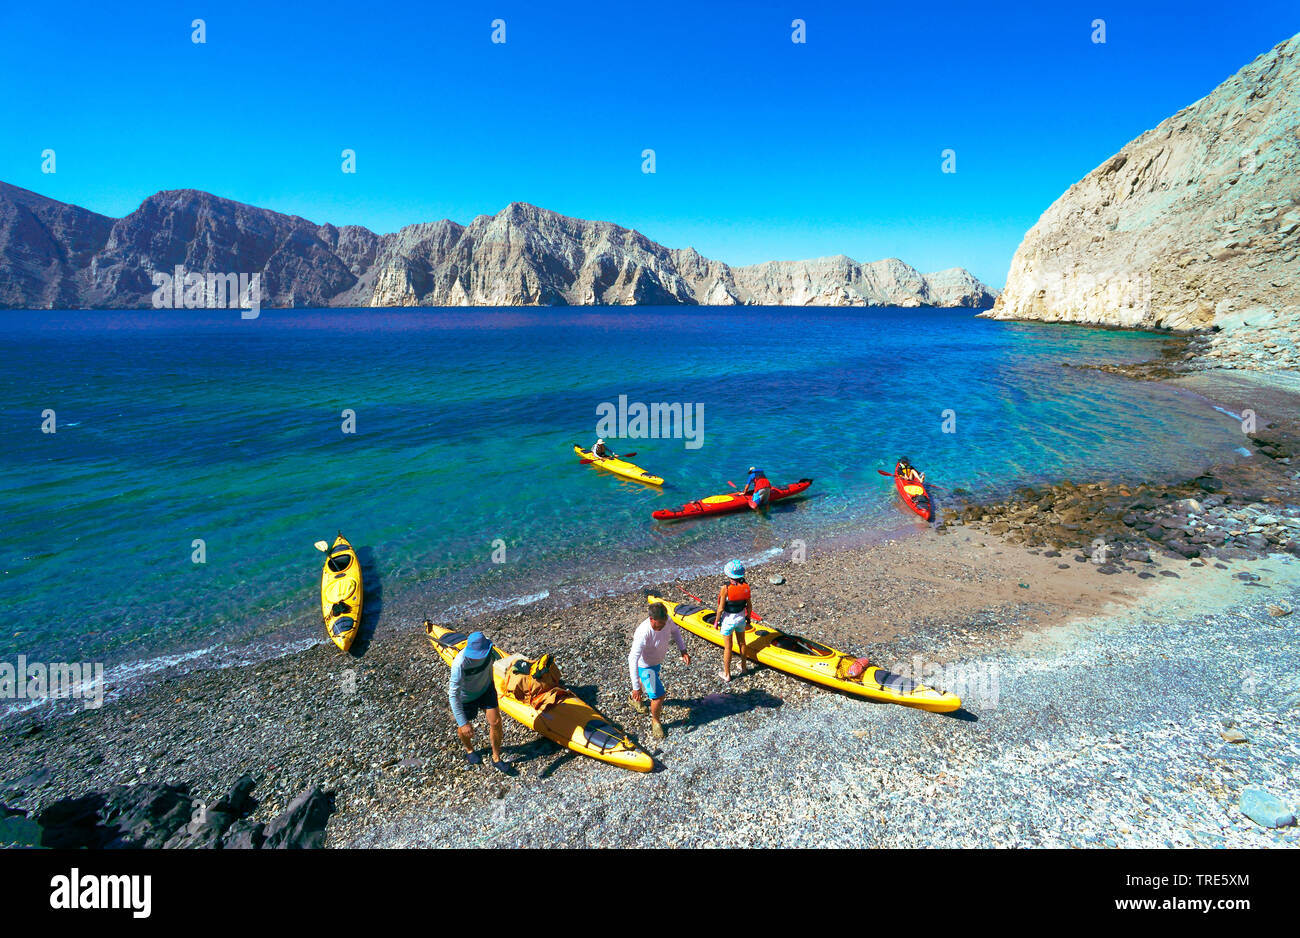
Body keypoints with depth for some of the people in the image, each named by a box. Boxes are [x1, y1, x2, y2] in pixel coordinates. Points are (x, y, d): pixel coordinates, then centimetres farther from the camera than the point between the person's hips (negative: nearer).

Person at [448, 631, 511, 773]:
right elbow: (453, 695, -36)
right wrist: (463, 723, -36)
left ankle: (496, 759, 23)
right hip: (465, 696, -4)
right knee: (464, 729, 17)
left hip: (485, 688, 4)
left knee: (496, 722, 1)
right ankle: (469, 750, 51)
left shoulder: (486, 647, -24)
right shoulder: (460, 664, -41)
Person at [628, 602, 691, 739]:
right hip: (645, 666, -7)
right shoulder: (643, 634, -42)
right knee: (658, 695, -8)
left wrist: (683, 650, -10)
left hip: (657, 661, 7)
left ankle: (634, 699, 64)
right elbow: (633, 660, -39)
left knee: (647, 682, 33)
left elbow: (674, 630, 1)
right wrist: (636, 687, -38)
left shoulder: (665, 620, -23)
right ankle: (655, 721, 23)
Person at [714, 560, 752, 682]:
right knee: (742, 643, 24)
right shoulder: (745, 586, -10)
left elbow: (721, 608, -17)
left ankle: (727, 674, 22)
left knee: (727, 647, 8)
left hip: (728, 619, -4)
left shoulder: (725, 587, -24)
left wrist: (717, 621, -3)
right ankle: (743, 667, 42)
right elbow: (749, 606, -2)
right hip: (741, 618, 4)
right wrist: (748, 618, 14)